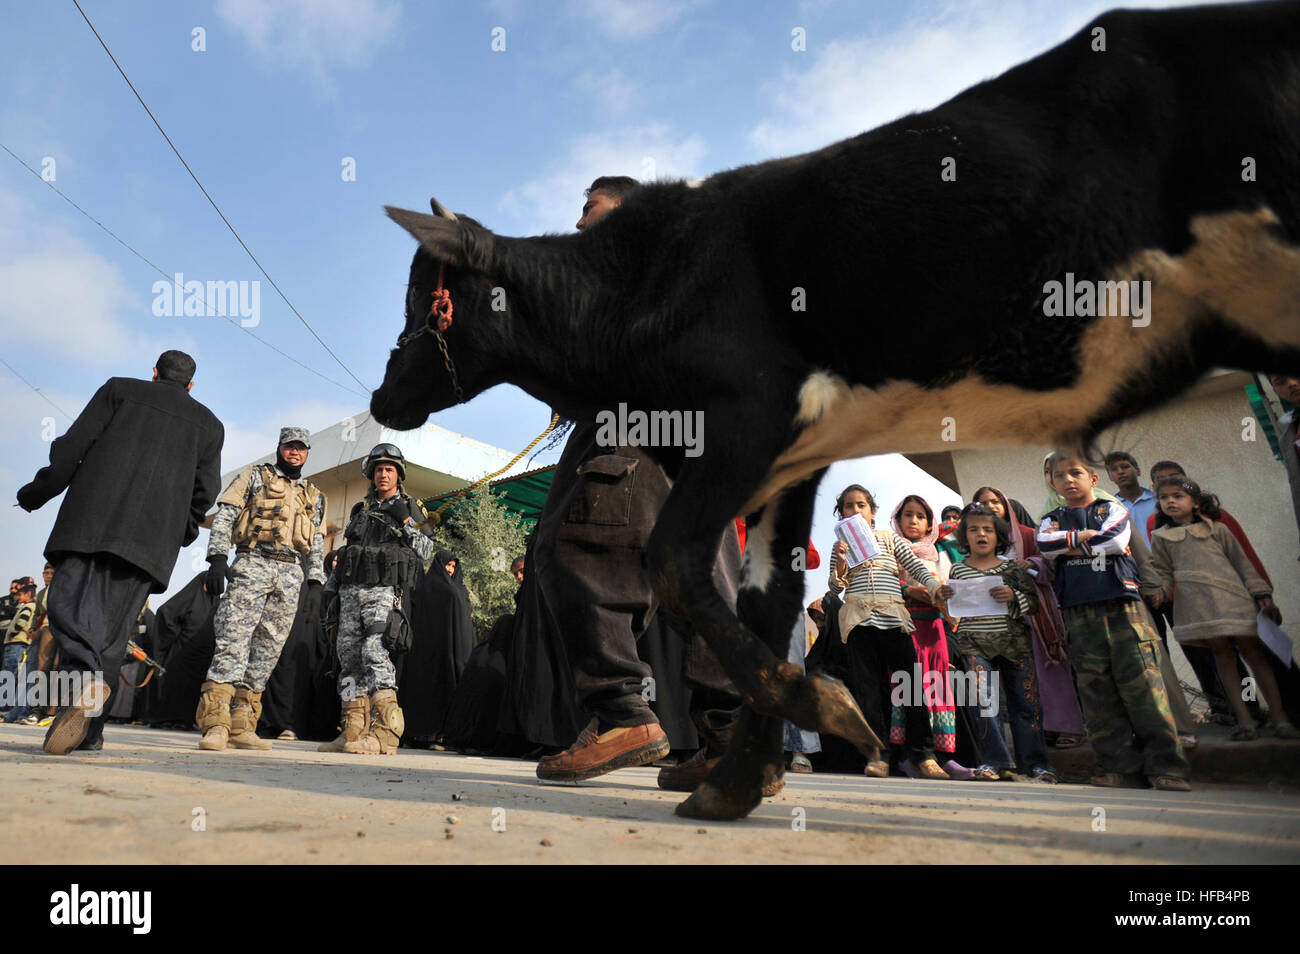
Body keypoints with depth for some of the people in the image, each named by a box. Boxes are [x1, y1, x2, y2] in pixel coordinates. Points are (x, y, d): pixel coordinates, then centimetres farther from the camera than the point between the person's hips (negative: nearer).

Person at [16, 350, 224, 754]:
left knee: (69, 604, -7)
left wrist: (37, 493, 15)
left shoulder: (119, 389, 17)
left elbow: (73, 445, 7)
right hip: (151, 536, 2)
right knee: (112, 624, 4)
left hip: (93, 518, -1)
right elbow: (204, 492, 11)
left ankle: (85, 677, -35)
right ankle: (88, 726, 1)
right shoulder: (209, 424, 19)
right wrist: (179, 535, 25)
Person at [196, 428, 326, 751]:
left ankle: (242, 725, 3)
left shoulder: (314, 496, 23)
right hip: (253, 564, -4)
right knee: (233, 641, -14)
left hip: (291, 575, 4)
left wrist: (316, 584, 9)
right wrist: (218, 558, -10)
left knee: (268, 649, 0)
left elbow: (316, 546, 21)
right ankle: (215, 724, -17)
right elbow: (224, 516, 3)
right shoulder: (255, 475, 13)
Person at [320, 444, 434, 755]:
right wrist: (329, 587, 19)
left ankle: (385, 733, -24)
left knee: (375, 651, -20)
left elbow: (427, 550, 4)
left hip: (385, 589, -6)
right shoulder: (360, 509, 23)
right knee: (349, 656, 2)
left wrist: (406, 522, -10)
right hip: (351, 589, 6)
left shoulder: (410, 507, 9)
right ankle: (353, 732, 5)